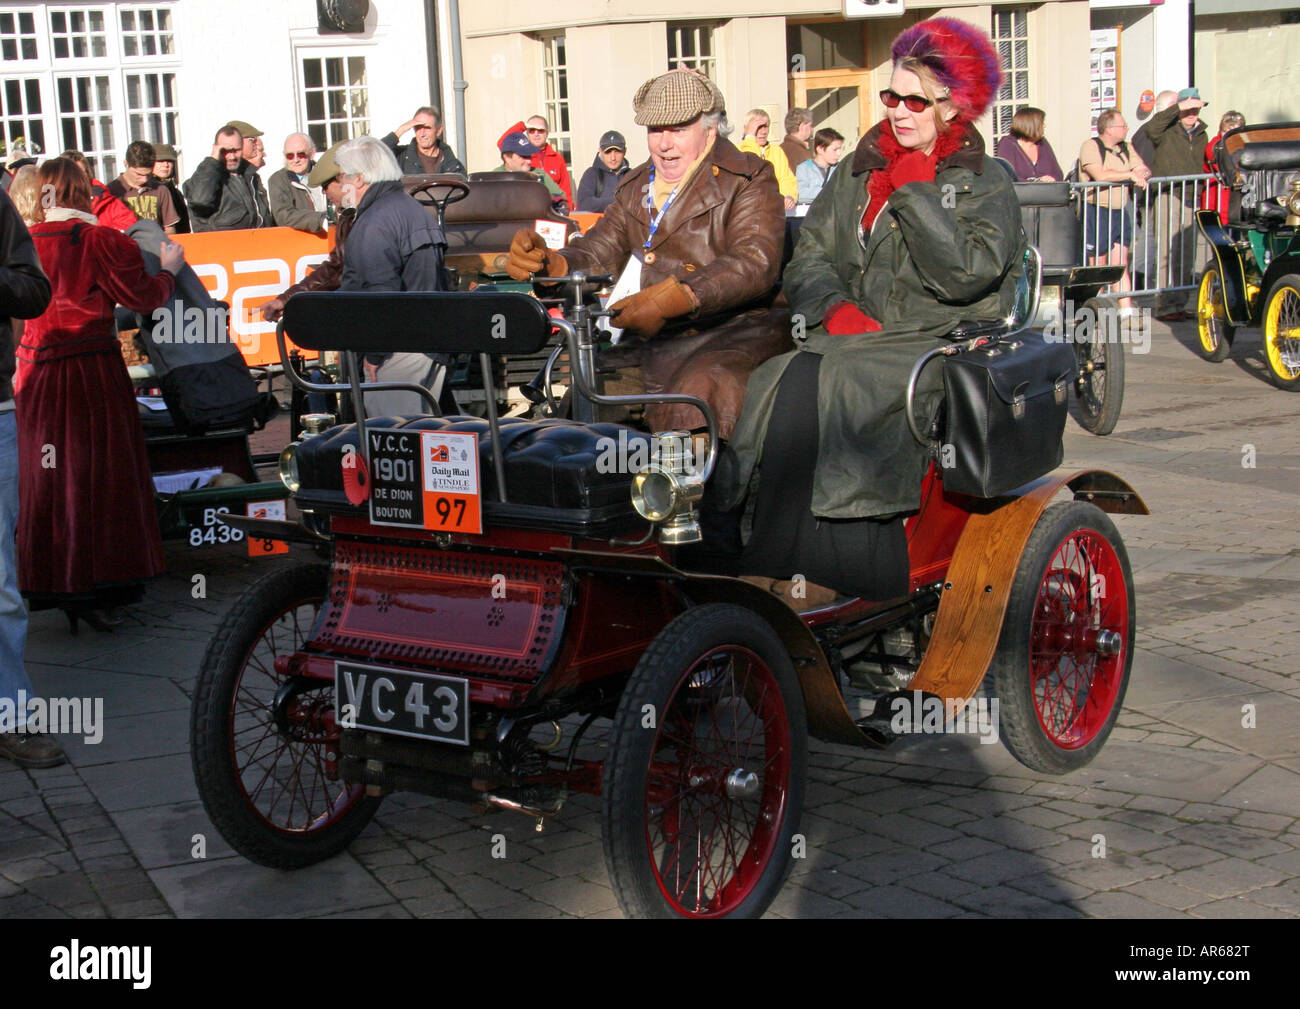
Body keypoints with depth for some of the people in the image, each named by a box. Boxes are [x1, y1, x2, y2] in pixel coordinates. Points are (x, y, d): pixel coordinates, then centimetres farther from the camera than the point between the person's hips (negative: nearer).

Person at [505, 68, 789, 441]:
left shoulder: (748, 179, 2)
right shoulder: (636, 186, 21)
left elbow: (754, 263, -14)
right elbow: (598, 251, 13)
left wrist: (666, 300, -28)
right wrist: (545, 263, -13)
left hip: (731, 332, -6)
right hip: (648, 341, 6)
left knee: (702, 390, -36)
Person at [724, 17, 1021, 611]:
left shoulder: (985, 184, 4)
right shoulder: (858, 173, 20)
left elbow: (965, 274, -13)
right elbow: (809, 255, 14)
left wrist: (916, 193, -10)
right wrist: (833, 305, -6)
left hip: (941, 341, -5)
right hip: (855, 335, 5)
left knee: (825, 386, -31)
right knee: (784, 381, -26)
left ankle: (817, 570, -28)